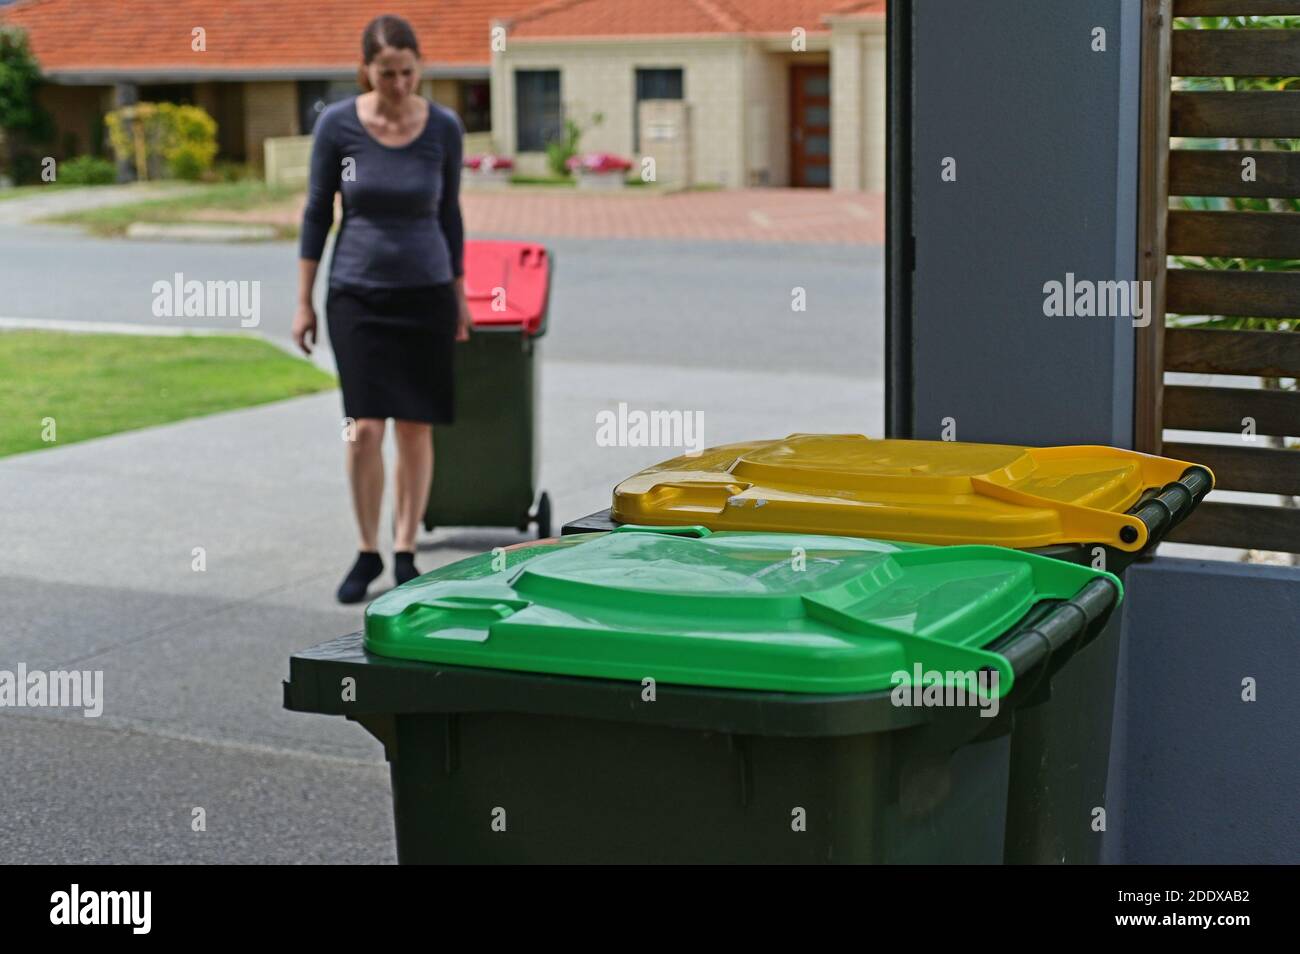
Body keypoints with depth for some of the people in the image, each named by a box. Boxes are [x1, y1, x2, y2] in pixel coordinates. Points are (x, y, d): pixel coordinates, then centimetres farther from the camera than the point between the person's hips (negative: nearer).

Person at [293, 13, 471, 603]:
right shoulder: (337, 125, -7)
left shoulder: (444, 128, -4)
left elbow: (449, 215, 8)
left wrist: (460, 296, 12)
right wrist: (304, 302, 1)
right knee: (365, 428, -9)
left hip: (425, 294, 1)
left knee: (415, 431, 1)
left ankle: (404, 555, 15)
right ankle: (367, 554, 8)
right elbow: (317, 212, 1)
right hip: (357, 294, -1)